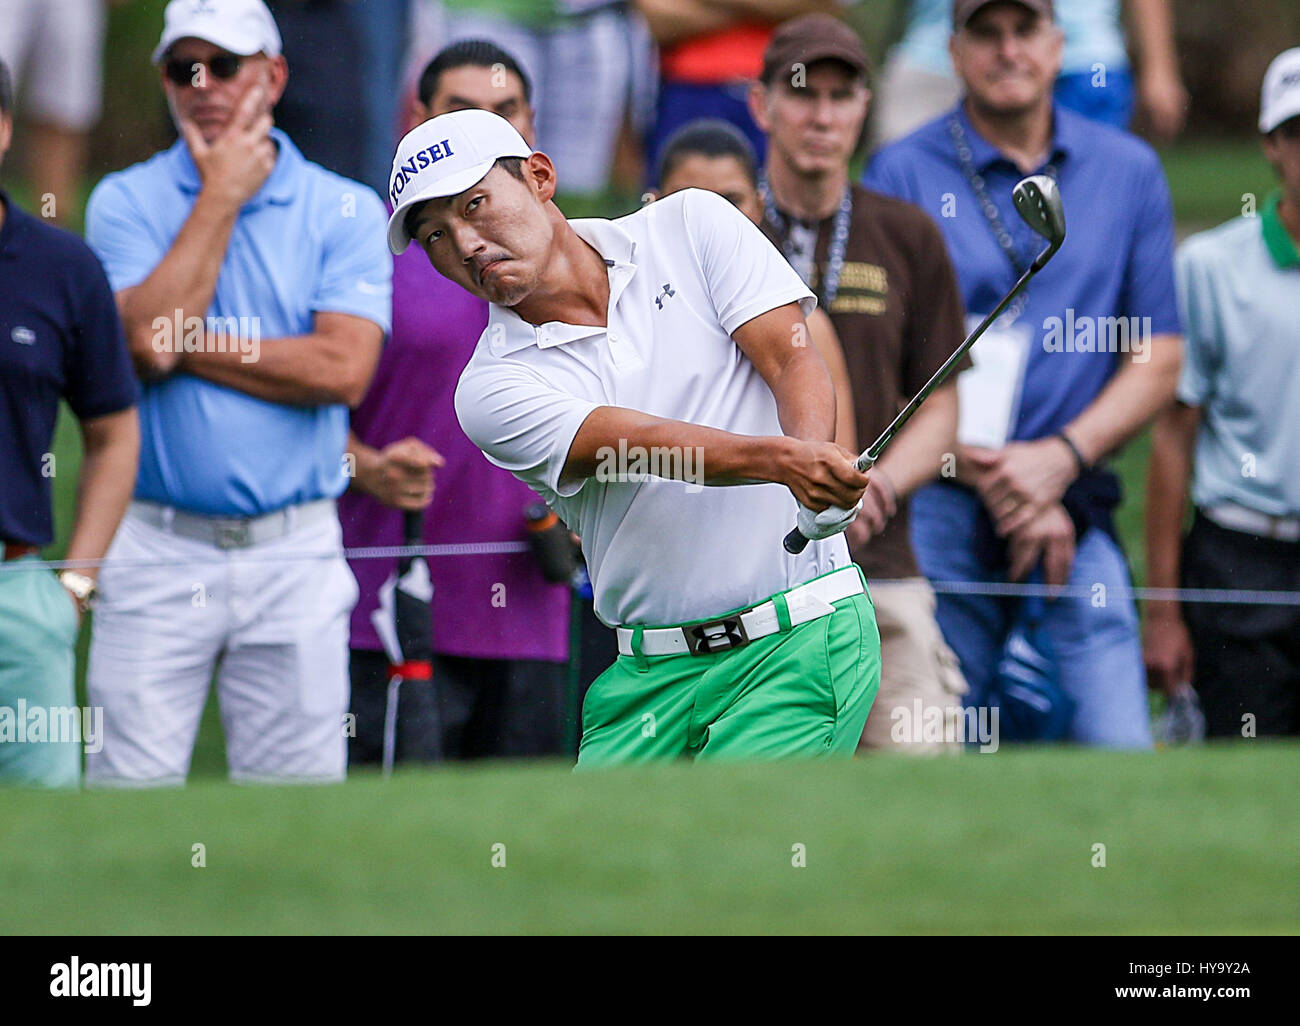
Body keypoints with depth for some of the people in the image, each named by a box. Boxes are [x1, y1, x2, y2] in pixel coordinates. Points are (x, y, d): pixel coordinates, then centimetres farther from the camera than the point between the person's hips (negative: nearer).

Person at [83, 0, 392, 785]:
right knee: (131, 792, -5)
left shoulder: (346, 211, 4)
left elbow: (343, 368, -10)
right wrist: (221, 197, -6)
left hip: (296, 553, 0)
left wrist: (186, 346, -8)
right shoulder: (125, 203, 5)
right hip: (158, 548, 0)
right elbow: (146, 341, -11)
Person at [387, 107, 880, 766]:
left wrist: (816, 460, -28)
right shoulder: (492, 390, -1)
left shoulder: (690, 225, 4)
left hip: (800, 640, -3)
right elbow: (644, 443, -16)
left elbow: (792, 361, -5)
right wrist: (782, 459, -35)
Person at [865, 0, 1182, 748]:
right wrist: (996, 481, -9)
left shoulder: (1130, 172, 12)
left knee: (1120, 755, -10)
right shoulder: (903, 174, 3)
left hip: (1077, 515, 2)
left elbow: (1159, 358, 10)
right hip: (936, 511, -2)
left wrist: (1060, 459, -6)